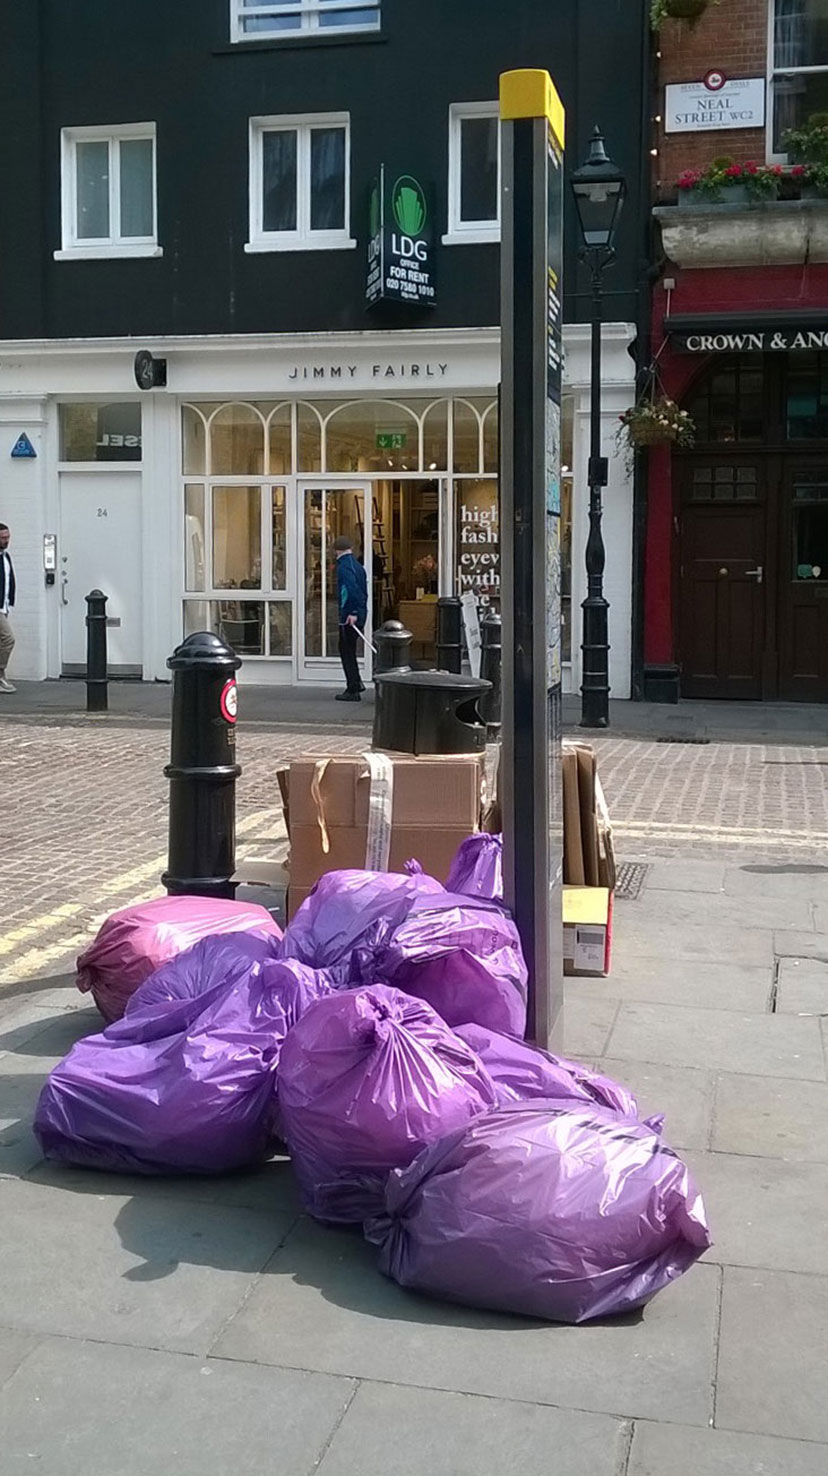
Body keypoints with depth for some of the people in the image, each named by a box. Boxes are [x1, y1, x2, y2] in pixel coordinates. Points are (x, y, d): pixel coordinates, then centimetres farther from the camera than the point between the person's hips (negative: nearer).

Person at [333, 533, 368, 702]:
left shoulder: (344, 566, -13)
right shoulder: (357, 565, 15)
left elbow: (351, 589, -26)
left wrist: (353, 613, -28)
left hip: (348, 616, -9)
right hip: (359, 615, 9)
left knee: (346, 652, -3)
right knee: (349, 650, 20)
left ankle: (353, 690, -1)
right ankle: (356, 684, 25)